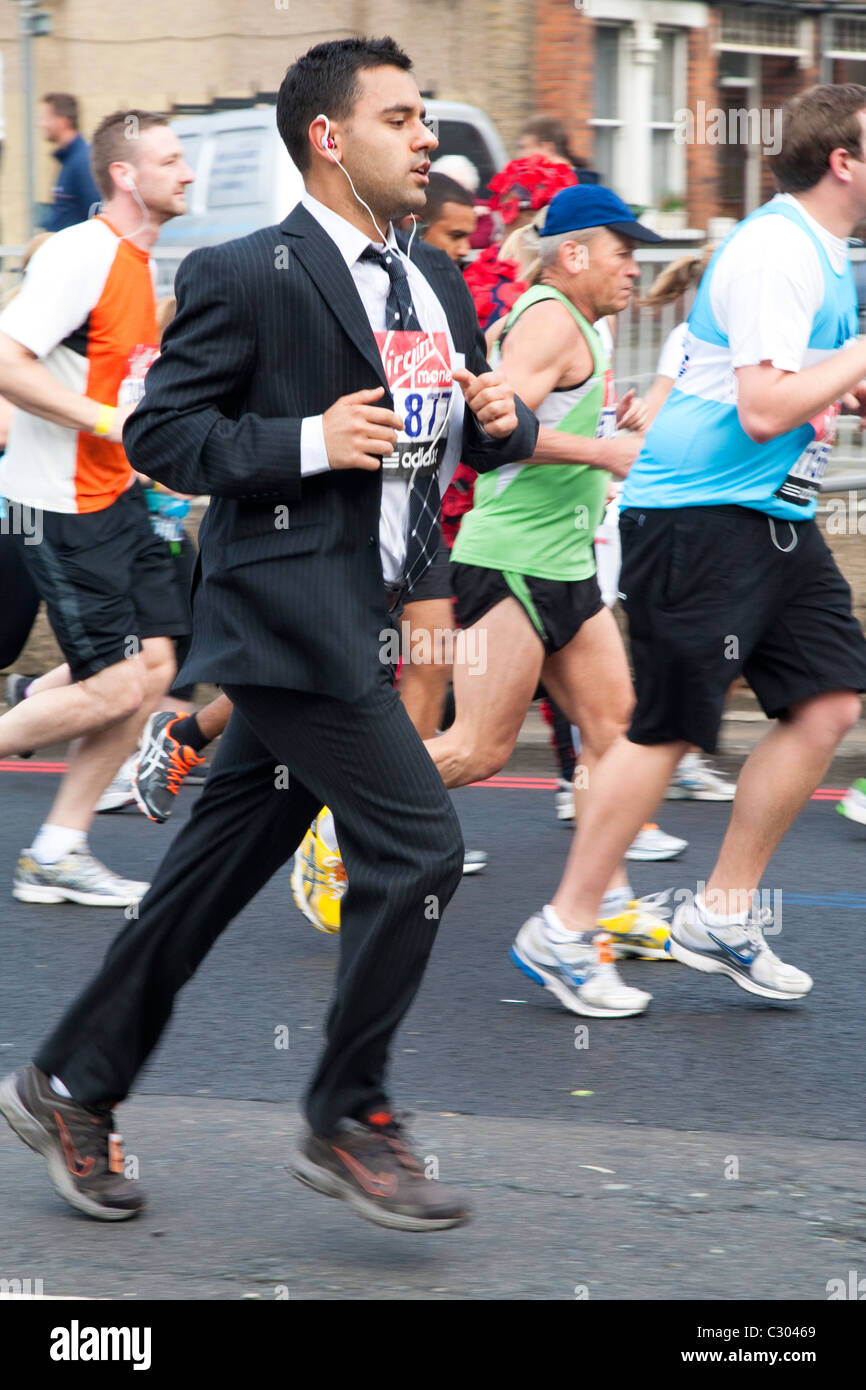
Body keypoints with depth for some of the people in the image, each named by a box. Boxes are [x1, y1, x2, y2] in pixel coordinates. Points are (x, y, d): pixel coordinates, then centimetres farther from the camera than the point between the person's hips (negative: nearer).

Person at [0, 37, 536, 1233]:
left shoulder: (436, 286, 15)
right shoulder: (243, 279, -9)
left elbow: (479, 437, 23)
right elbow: (159, 434, -10)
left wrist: (505, 417, -1)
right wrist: (311, 442, -20)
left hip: (369, 621, 8)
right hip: (291, 611, -8)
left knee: (219, 869, 12)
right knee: (417, 846, -13)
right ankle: (350, 1124, 0)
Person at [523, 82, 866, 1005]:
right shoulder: (775, 253, -18)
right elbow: (765, 408, -26)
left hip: (774, 517, 10)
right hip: (697, 518, -10)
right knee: (667, 728, -5)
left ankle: (721, 916, 13)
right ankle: (566, 929, 6)